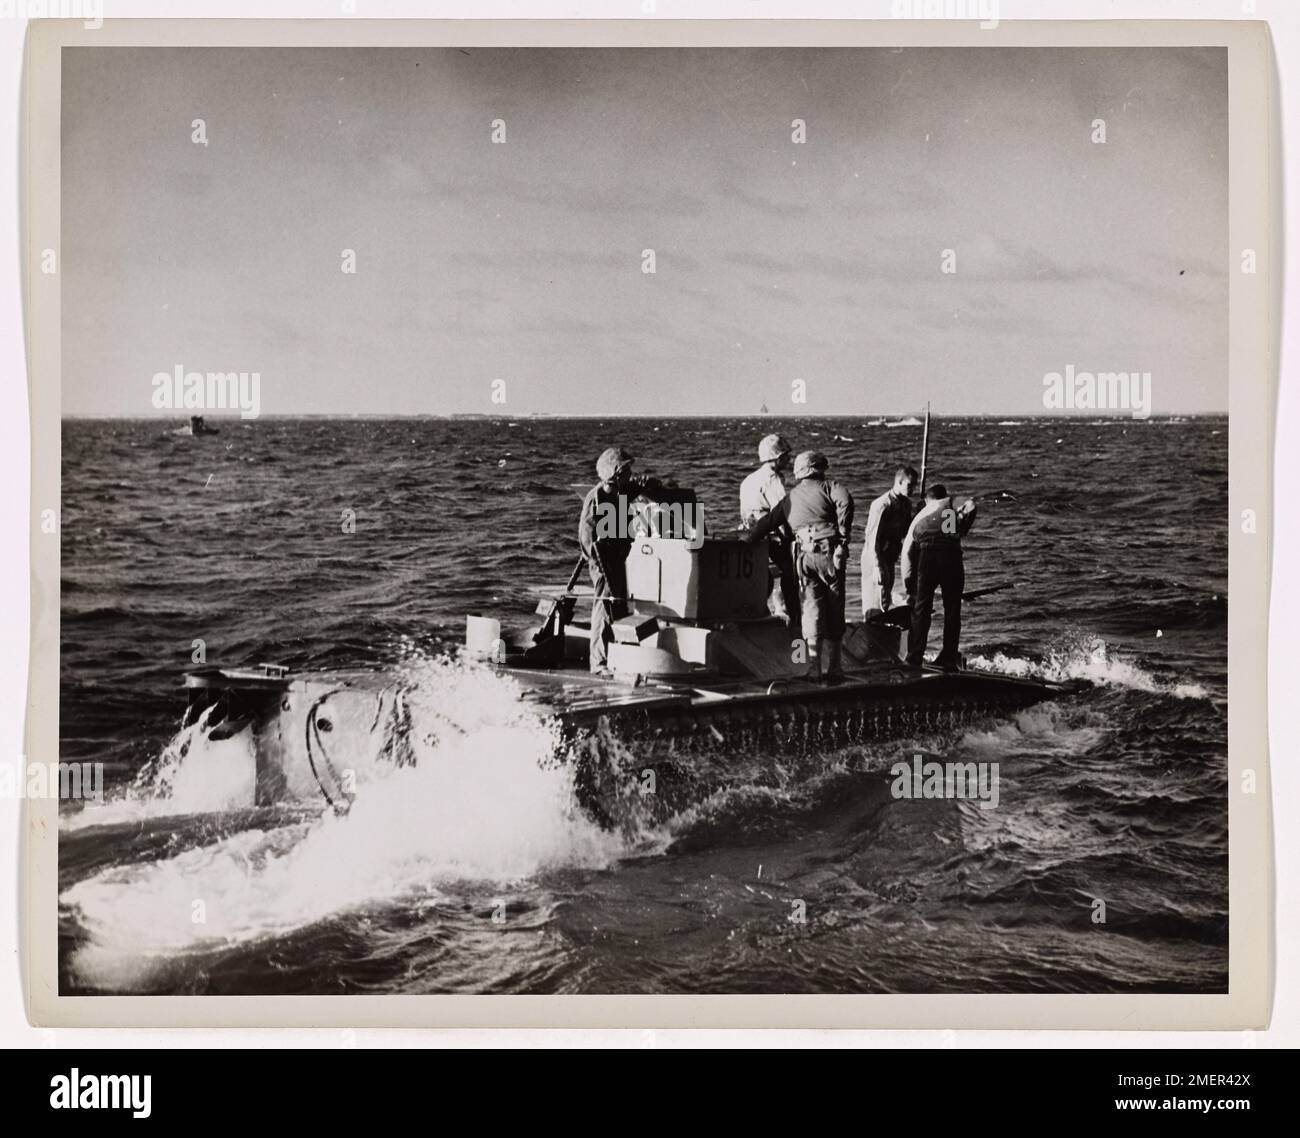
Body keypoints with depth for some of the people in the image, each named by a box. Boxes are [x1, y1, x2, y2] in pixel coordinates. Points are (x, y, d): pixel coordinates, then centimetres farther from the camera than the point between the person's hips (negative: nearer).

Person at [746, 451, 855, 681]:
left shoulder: (790, 498, 21)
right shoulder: (829, 487, 8)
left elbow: (767, 521, 25)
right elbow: (844, 500, -13)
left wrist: (748, 538, 40)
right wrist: (843, 539, -11)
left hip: (804, 556, 3)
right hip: (828, 552, -3)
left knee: (811, 610, 2)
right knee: (834, 612, 5)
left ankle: (814, 667, -9)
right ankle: (833, 668, 6)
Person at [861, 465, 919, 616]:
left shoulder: (906, 504, 6)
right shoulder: (882, 505, -21)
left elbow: (904, 532, 14)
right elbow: (873, 538, -23)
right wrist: (876, 567, -26)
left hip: (890, 557, 9)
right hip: (874, 558, -9)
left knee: (886, 602, 14)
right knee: (876, 603, -10)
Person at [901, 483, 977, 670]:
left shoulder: (919, 517, 27)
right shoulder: (952, 504, 21)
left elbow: (907, 552, 22)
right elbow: (970, 506, -3)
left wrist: (910, 589, 25)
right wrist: (961, 531, 12)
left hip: (926, 558, 2)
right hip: (952, 555, -1)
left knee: (920, 609, 9)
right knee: (952, 610, 10)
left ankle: (914, 658, 5)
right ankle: (948, 659, 12)